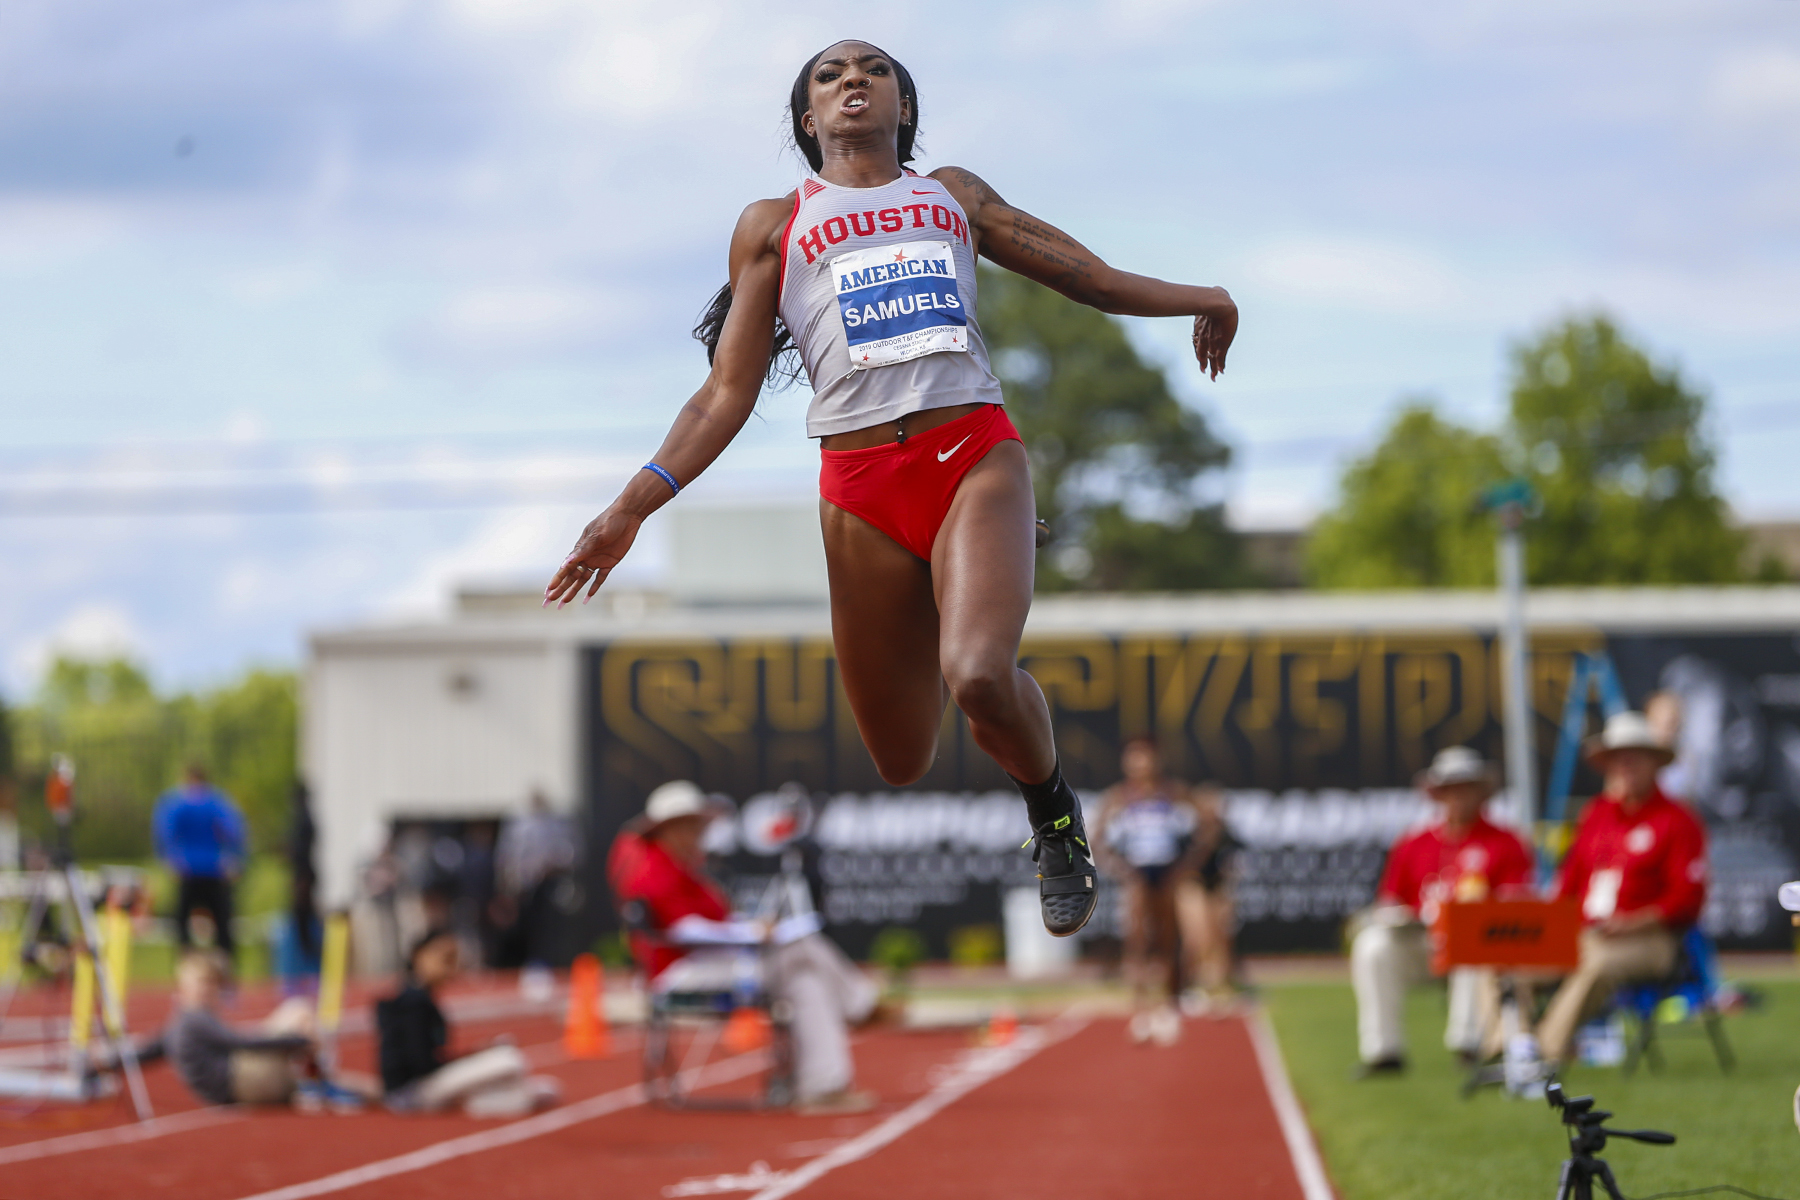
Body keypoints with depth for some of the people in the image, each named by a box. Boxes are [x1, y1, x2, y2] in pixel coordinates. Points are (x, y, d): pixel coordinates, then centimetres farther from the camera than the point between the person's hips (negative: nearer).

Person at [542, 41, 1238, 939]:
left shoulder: (953, 194, 22)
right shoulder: (772, 225, 18)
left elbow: (1088, 276, 26)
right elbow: (727, 393, 12)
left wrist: (1197, 298, 14)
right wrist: (632, 507, 1)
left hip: (975, 455, -1)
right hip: (860, 484, 1)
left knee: (979, 677, -26)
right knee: (901, 761, -1)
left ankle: (1053, 813, 2)